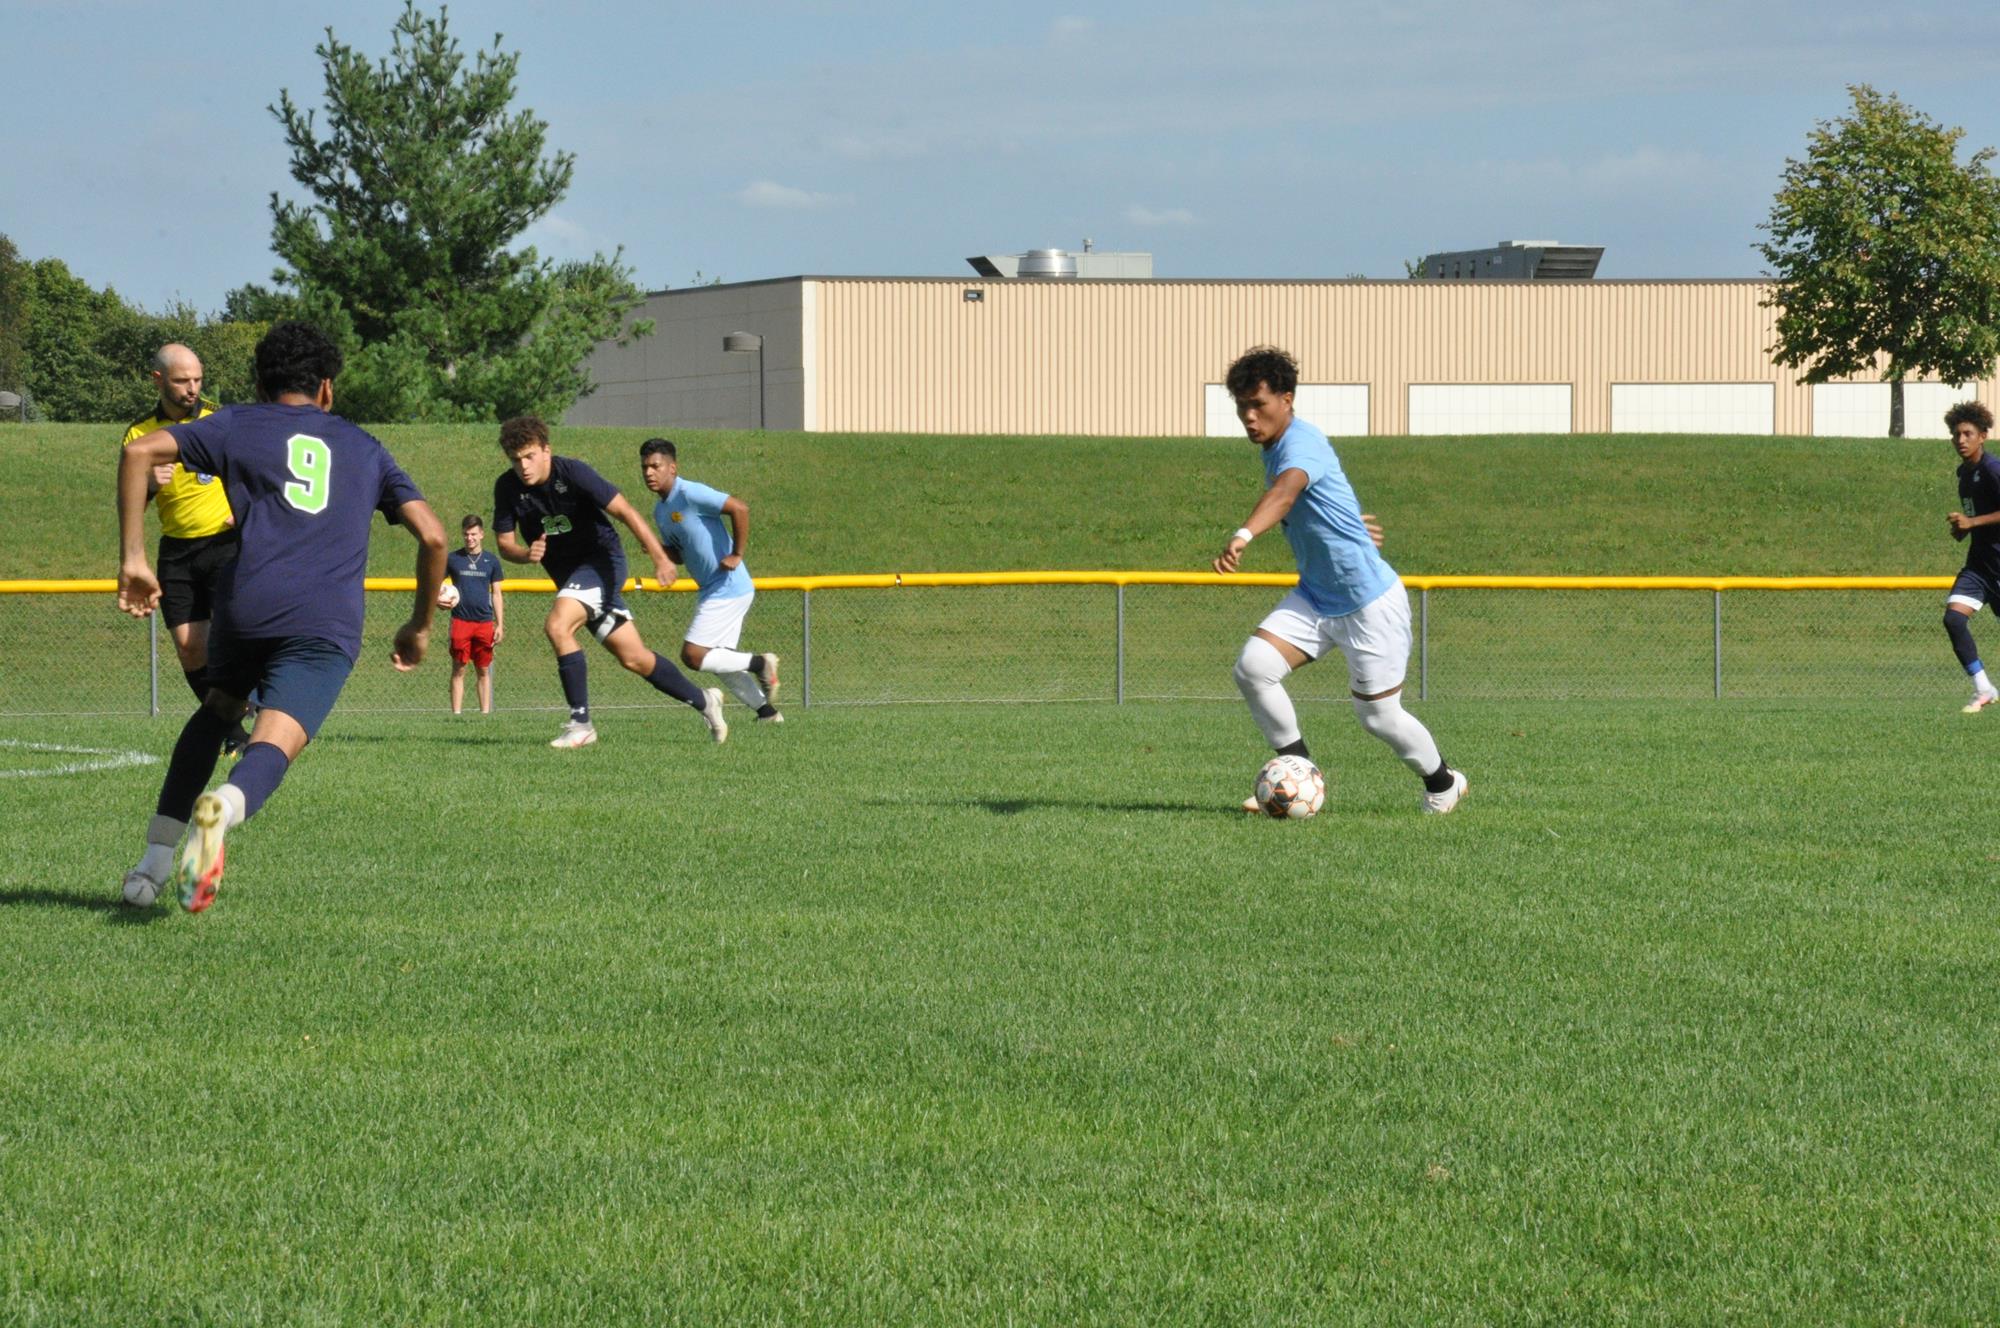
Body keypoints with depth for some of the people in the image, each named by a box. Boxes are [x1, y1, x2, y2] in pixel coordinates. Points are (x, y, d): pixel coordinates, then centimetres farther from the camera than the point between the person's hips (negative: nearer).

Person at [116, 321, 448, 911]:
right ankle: (223, 807, -50)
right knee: (273, 746, -13)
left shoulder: (237, 425, 20)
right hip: (328, 626, -1)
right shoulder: (363, 448, 26)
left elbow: (141, 451, 6)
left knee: (217, 707, 28)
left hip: (246, 605, 1)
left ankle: (155, 860, 20)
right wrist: (420, 626, 31)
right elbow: (433, 536, 19)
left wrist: (133, 559, 7)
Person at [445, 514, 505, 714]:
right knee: (459, 670, -2)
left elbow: (496, 594, 11)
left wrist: (500, 624, 6)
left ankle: (486, 712, 9)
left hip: (484, 622, 1)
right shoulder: (453, 559, 4)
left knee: (484, 671, 5)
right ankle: (456, 713, -1)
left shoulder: (491, 561, 8)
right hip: (460, 621, -1)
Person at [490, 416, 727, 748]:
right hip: (565, 570, 6)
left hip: (601, 559, -6)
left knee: (557, 625, -29)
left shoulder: (572, 473, -21)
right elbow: (504, 544, -2)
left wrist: (660, 558, -31)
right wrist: (526, 554, -27)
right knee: (633, 658, 8)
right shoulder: (507, 487, -8)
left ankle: (581, 723, -22)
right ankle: (703, 701, 27)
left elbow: (624, 511, -22)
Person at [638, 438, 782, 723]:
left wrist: (737, 555, -20)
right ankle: (766, 710, 24)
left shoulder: (690, 494, -17)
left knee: (692, 655, -12)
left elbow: (740, 508, -23)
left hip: (728, 589, -10)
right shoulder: (660, 510, 11)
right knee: (719, 660, 15)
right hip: (712, 591, 10)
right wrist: (657, 548, -1)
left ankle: (759, 663, 0)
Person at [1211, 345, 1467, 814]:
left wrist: (1242, 537, -62)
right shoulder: (1274, 448, 5)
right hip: (1314, 597, 8)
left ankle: (1442, 783, 30)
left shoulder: (1302, 443, -24)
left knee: (1378, 715, 2)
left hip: (1371, 602, -8)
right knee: (1253, 667, -13)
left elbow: (1285, 491, -46)